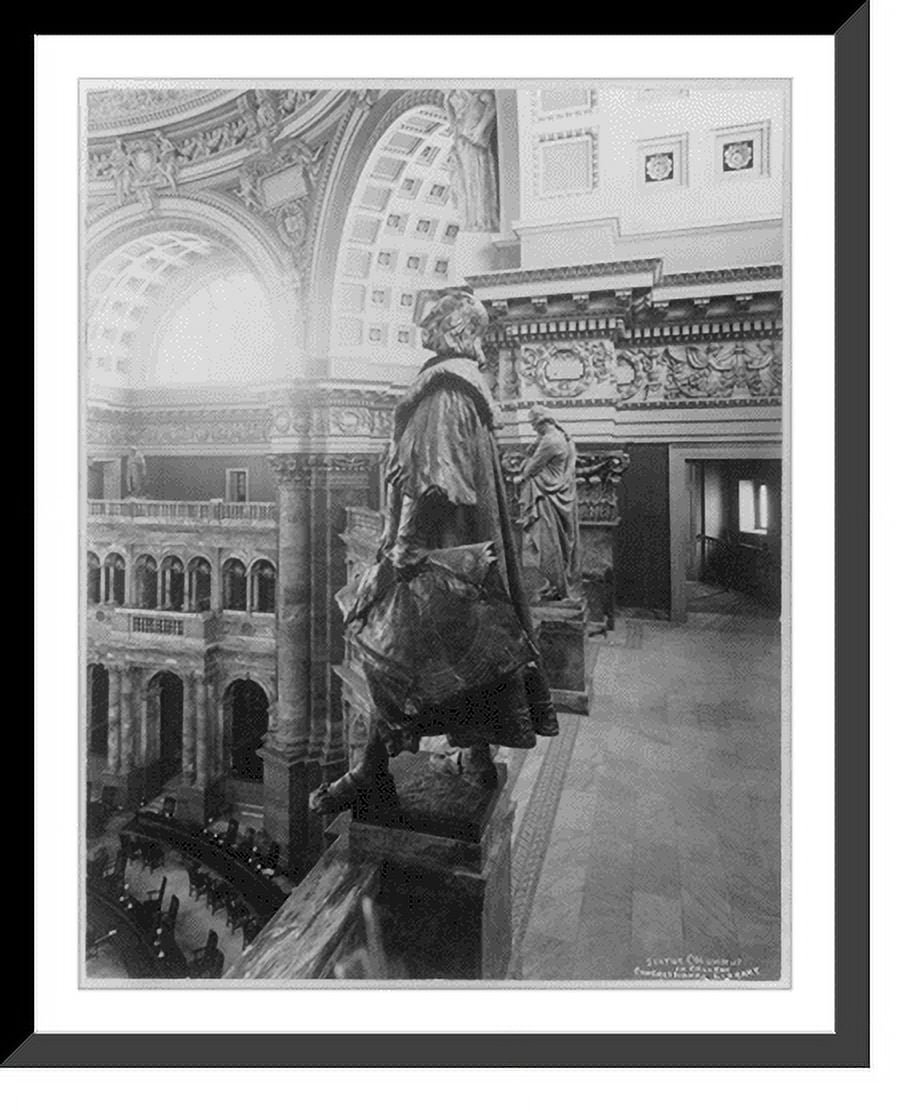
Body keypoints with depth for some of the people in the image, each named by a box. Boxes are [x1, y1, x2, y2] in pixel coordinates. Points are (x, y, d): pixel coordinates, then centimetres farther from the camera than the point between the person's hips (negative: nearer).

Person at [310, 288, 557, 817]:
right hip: (469, 543, 10)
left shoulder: (444, 386, -13)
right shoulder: (470, 382, 17)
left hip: (436, 546, -10)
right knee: (464, 649, 15)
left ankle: (374, 773, 7)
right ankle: (476, 756, 27)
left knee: (396, 655, -3)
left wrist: (402, 549, -19)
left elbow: (430, 480, -21)